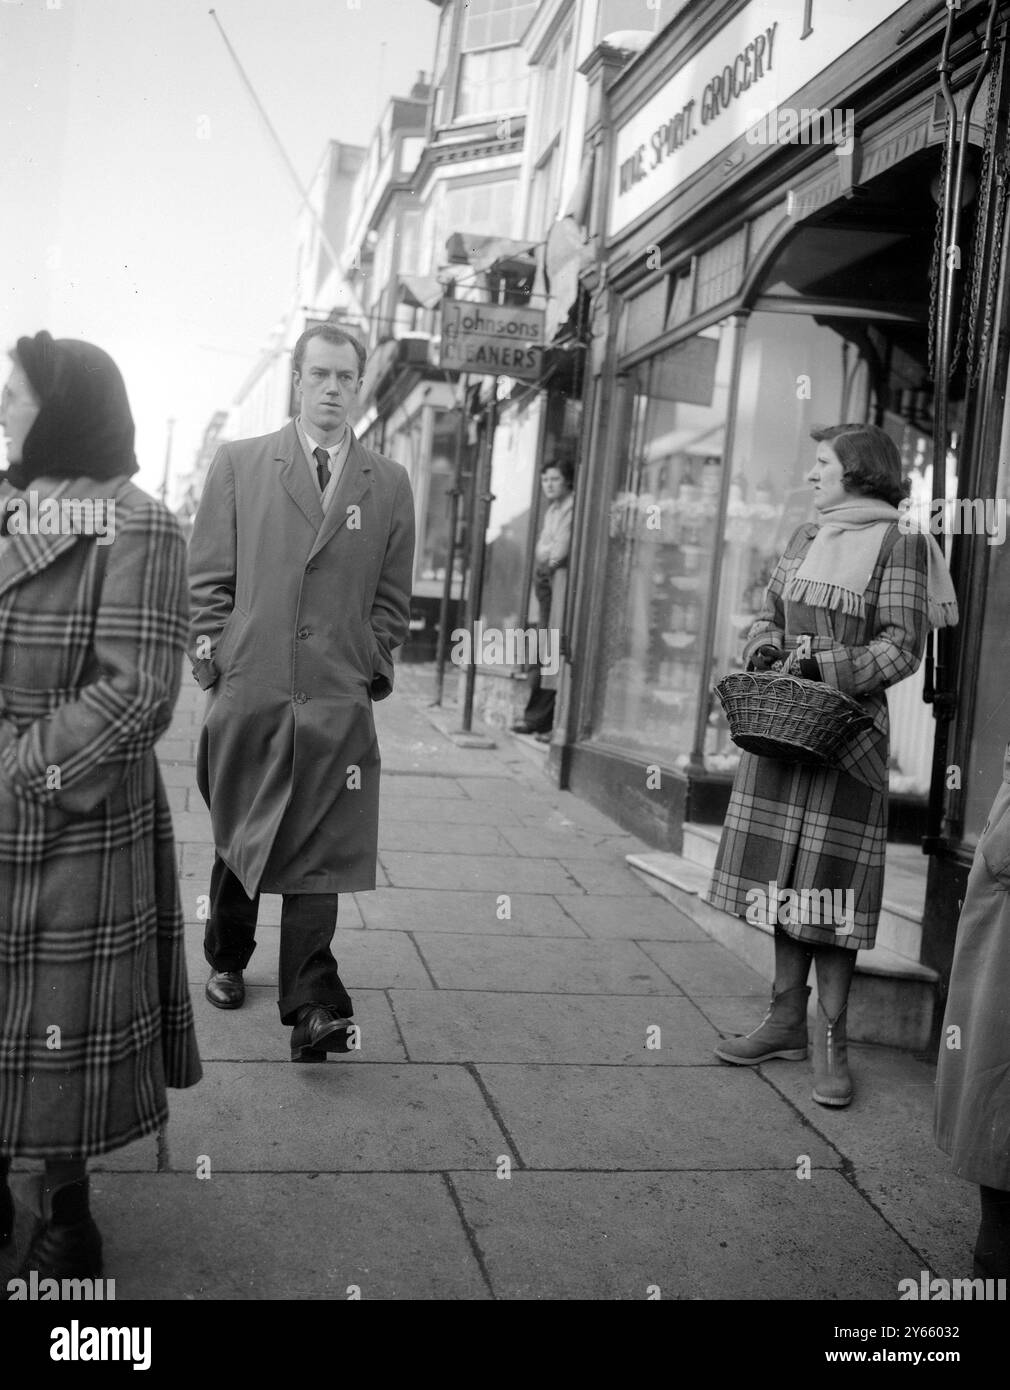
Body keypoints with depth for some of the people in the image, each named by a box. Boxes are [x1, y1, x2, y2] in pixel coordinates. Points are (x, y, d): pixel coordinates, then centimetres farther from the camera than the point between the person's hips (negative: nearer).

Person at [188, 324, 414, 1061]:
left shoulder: (389, 483, 9)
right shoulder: (239, 464, 7)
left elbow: (393, 599, 11)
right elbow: (207, 579, 5)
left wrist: (368, 669, 3)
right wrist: (216, 663, -2)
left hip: (338, 702, 0)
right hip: (248, 690, 1)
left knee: (320, 856, -5)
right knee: (238, 842, 15)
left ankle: (315, 1007, -5)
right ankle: (227, 961, 36)